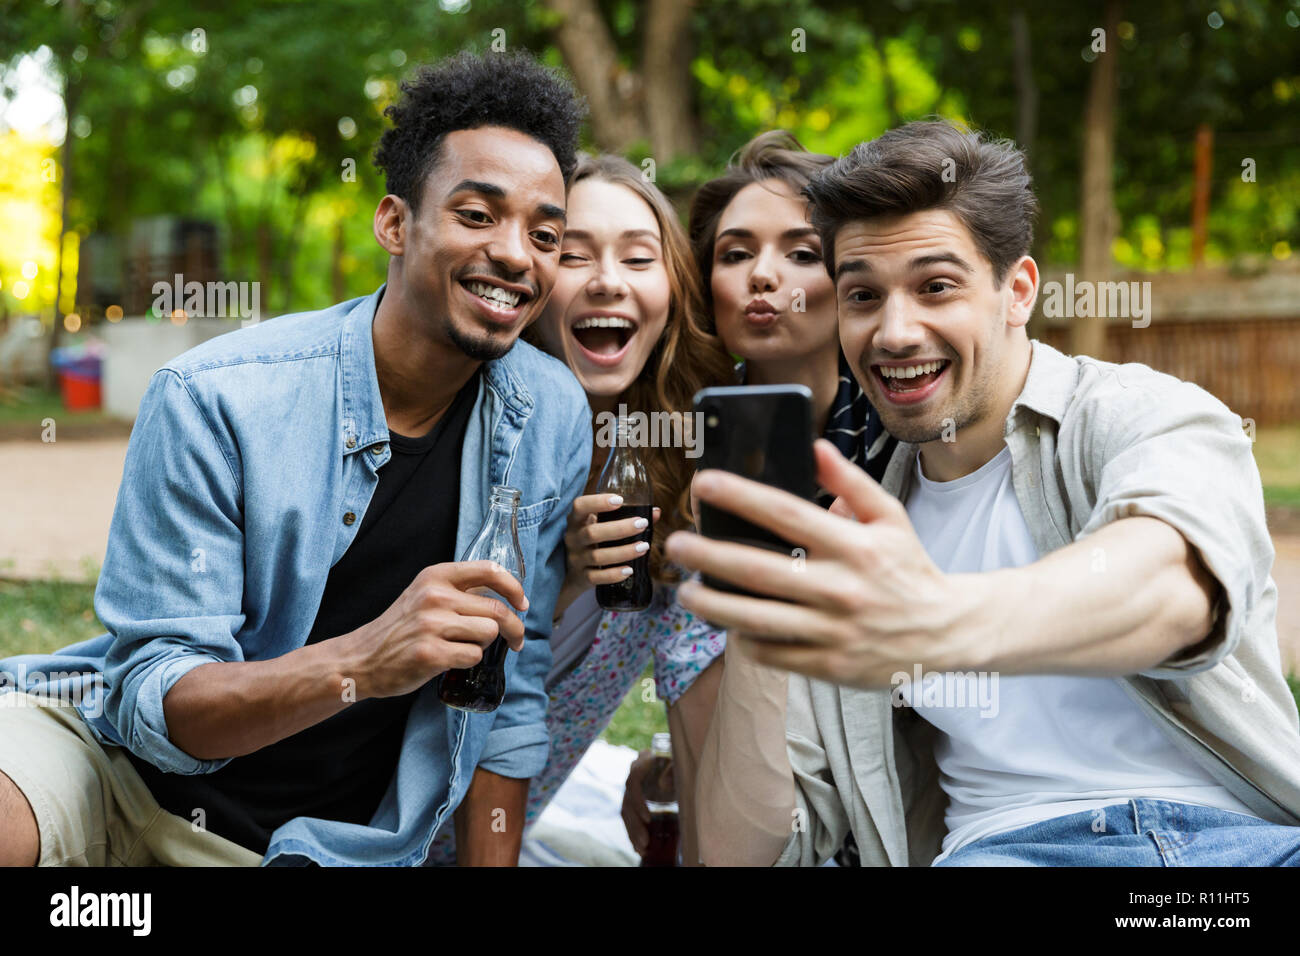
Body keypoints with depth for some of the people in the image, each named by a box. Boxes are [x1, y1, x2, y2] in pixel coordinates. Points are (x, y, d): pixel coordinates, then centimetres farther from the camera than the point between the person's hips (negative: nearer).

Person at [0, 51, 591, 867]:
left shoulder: (553, 421, -7)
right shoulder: (213, 401, -18)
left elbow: (512, 693, 1)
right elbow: (154, 700, -19)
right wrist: (360, 663, -36)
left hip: (340, 840, 4)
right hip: (116, 762, -3)